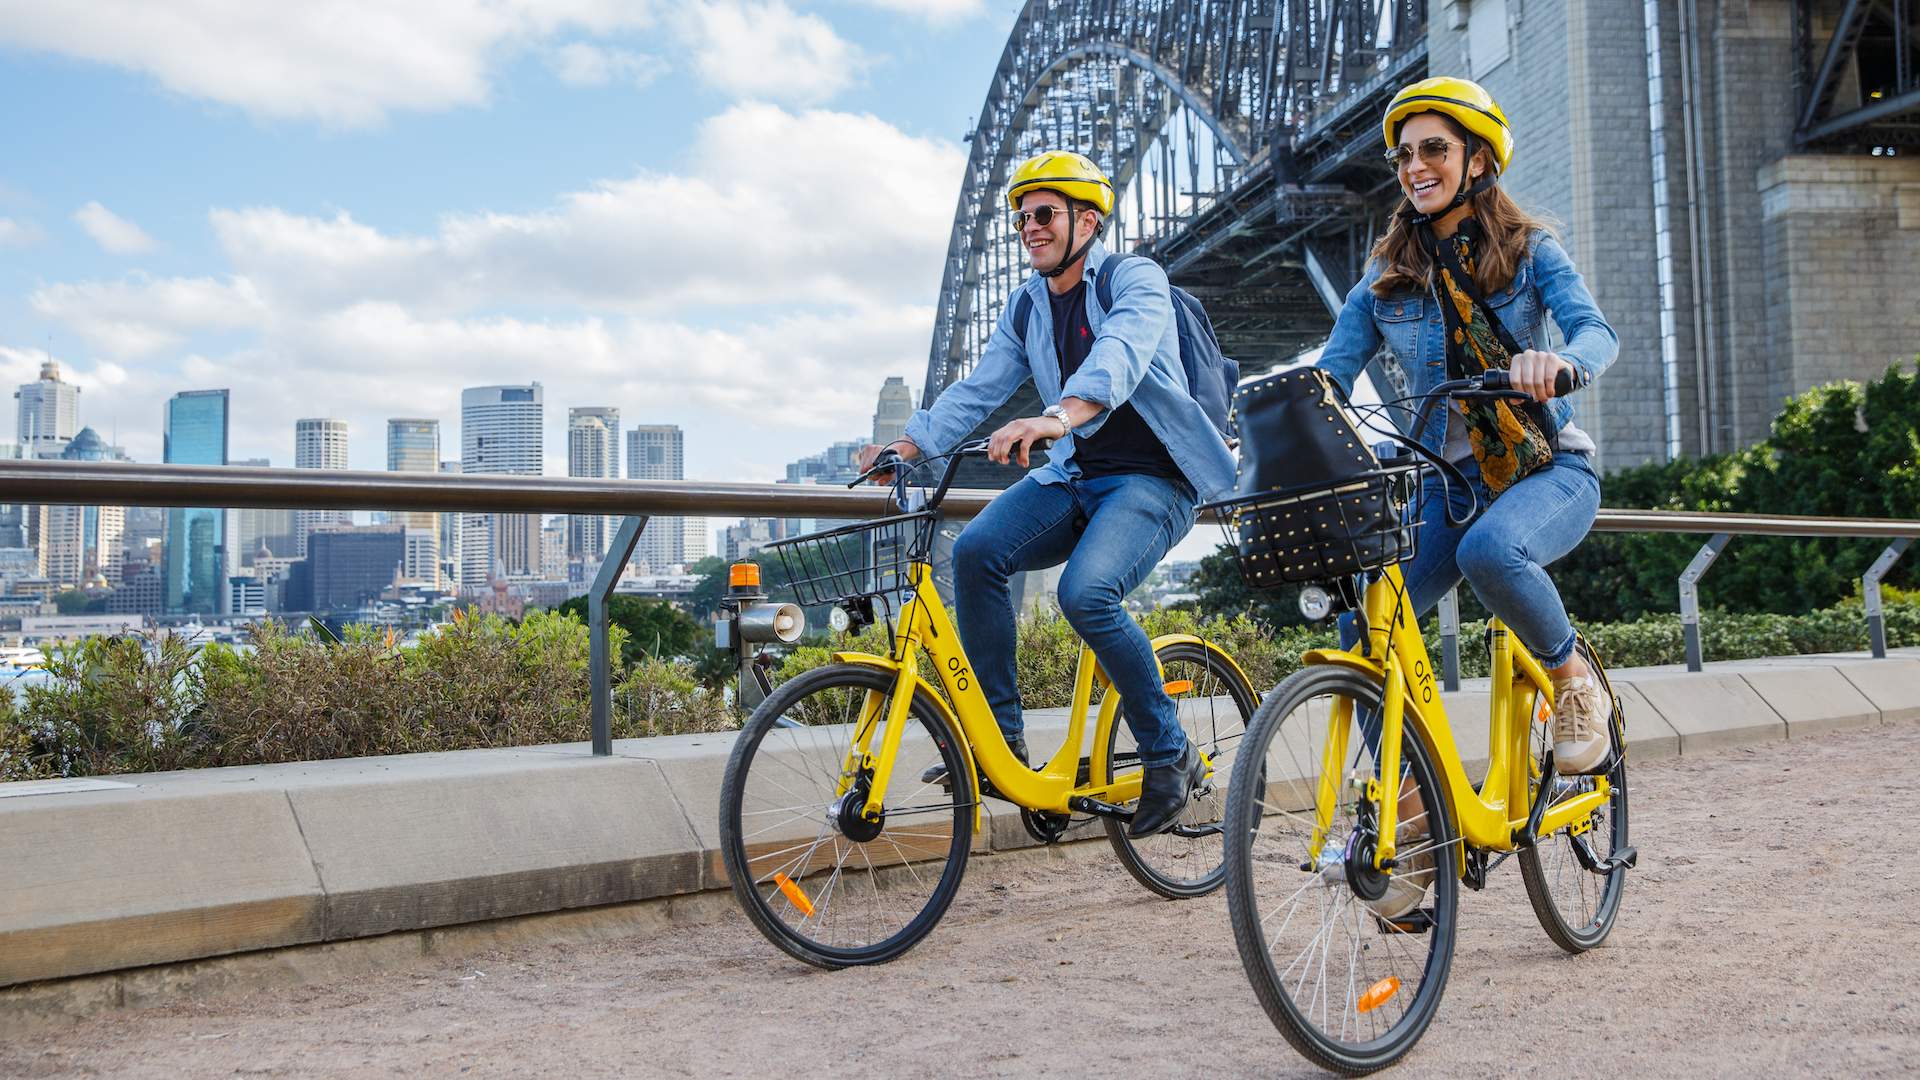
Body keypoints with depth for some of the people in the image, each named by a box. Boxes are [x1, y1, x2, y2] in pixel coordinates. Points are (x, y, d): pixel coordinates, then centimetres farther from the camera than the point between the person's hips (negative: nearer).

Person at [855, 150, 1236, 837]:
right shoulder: (1028, 307, 13)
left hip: (1153, 477, -6)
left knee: (1085, 592, -31)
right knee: (976, 551, -21)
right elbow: (979, 388, 7)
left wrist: (1058, 416, -49)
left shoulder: (1136, 280, -8)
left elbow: (1119, 356, -29)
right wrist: (909, 444, -10)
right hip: (1074, 475, 6)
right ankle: (999, 737, -9)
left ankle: (1170, 755, -11)